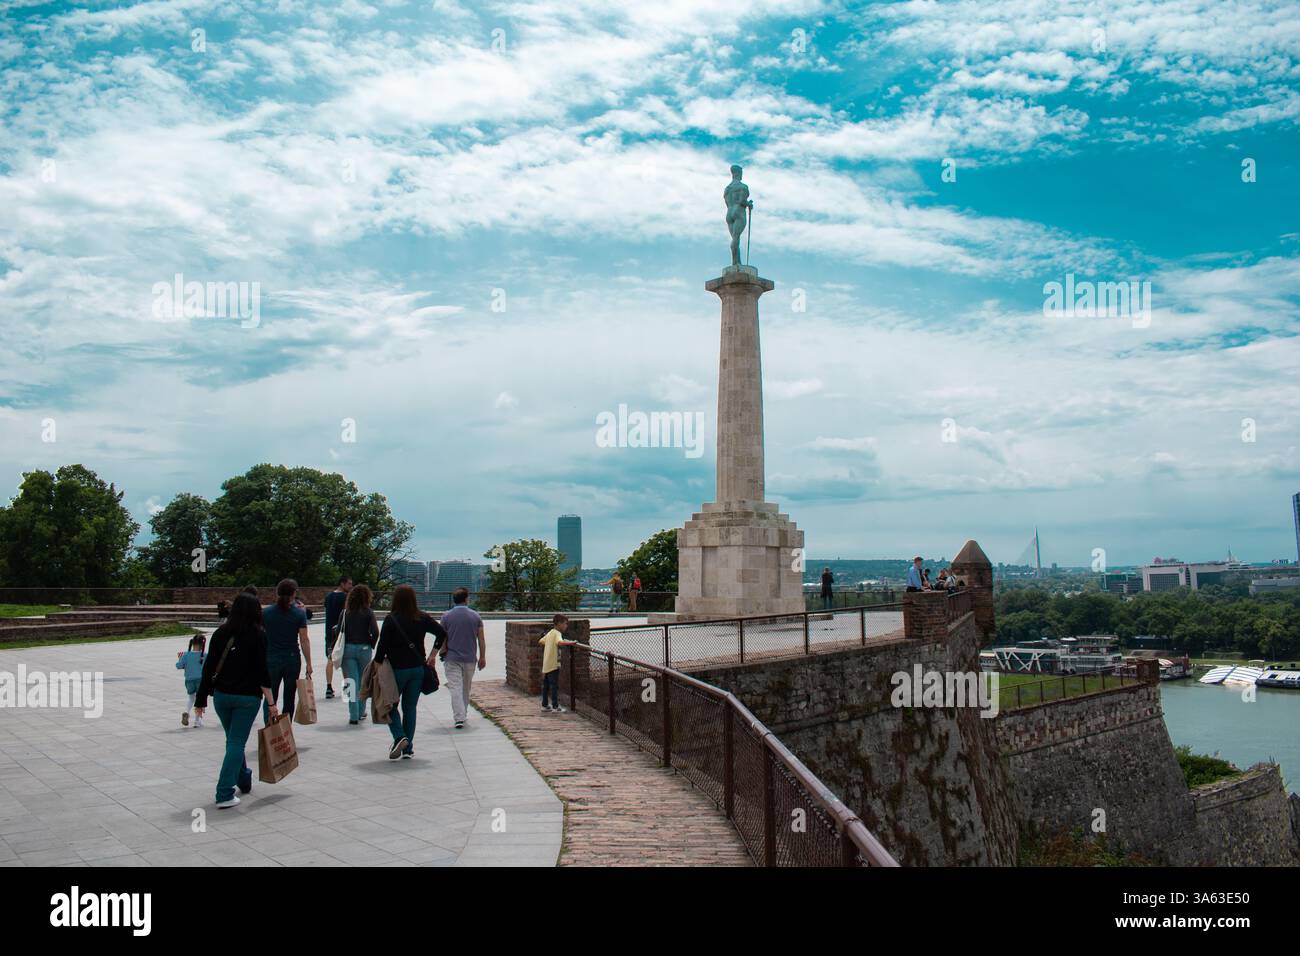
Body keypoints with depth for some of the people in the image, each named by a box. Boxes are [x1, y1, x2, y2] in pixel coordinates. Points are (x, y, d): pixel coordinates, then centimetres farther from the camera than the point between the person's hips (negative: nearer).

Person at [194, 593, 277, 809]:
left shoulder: (220, 634, 2)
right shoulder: (258, 636, -9)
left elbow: (209, 667, 2)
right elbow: (261, 672, -12)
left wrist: (201, 699, 9)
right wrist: (271, 703, -8)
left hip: (221, 695, 4)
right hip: (247, 697, -4)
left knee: (233, 740, 21)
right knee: (237, 742, 0)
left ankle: (244, 780, 38)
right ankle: (225, 794, -6)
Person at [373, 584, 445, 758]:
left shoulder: (391, 619, -11)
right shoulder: (422, 618, 1)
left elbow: (382, 645, -13)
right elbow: (442, 633, -1)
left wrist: (377, 665, -4)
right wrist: (433, 654, 5)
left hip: (397, 669, -4)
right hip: (418, 669, 4)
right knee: (410, 707, 11)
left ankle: (399, 737, -9)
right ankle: (408, 748, 12)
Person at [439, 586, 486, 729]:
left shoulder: (446, 617, -4)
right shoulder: (475, 616, 0)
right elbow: (481, 639, 1)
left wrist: (443, 653, 15)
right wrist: (482, 657, 9)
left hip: (452, 658, -2)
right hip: (469, 658, 2)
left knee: (455, 688, -4)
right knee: (466, 688, 17)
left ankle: (459, 718, -15)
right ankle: (463, 715, 29)